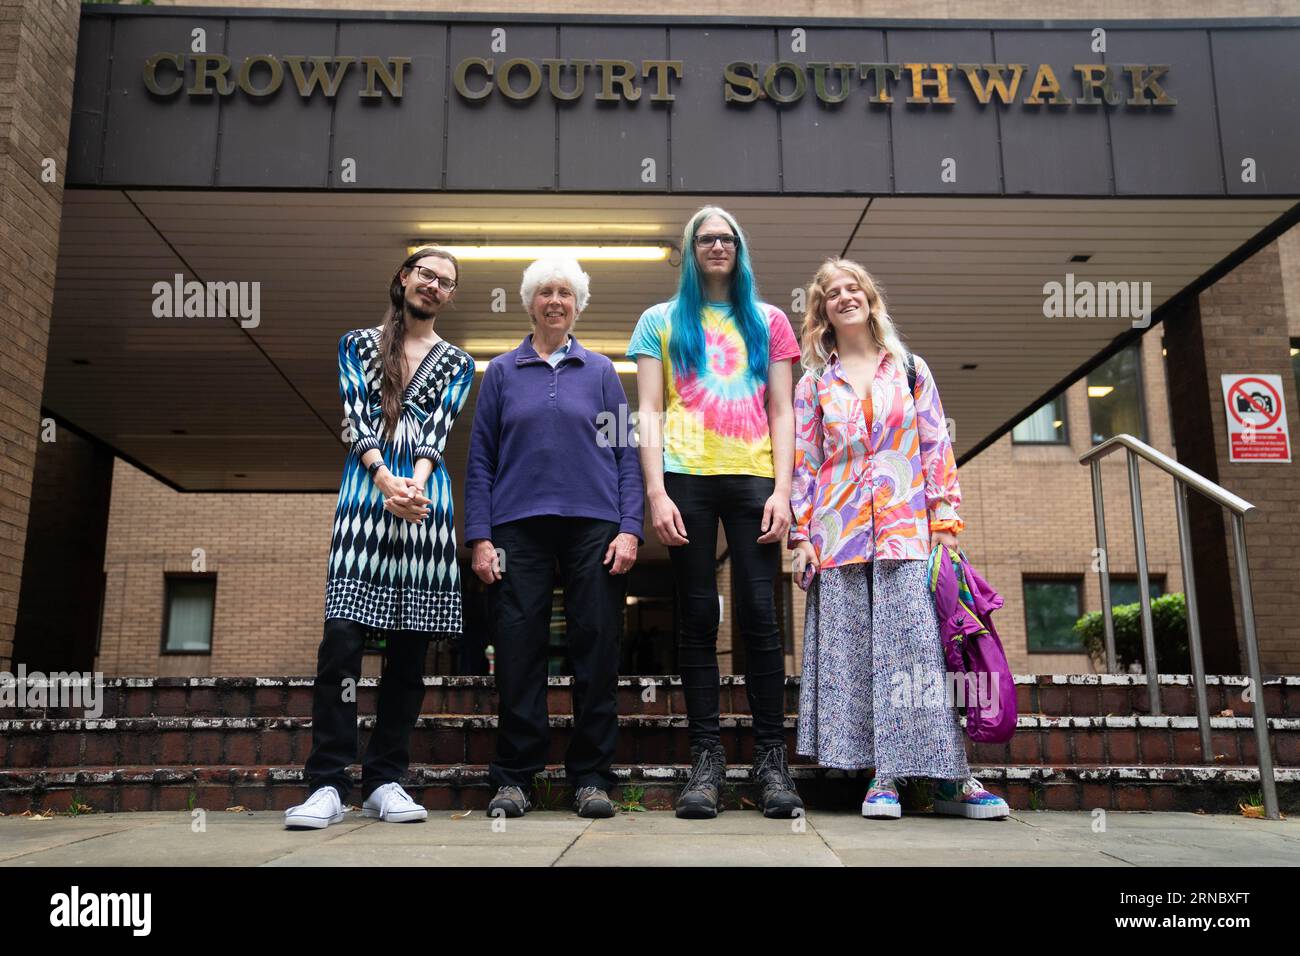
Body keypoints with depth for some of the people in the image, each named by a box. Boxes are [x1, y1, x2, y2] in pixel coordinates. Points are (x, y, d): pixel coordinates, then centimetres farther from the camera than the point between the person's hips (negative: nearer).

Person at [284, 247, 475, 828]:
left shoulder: (457, 363, 16)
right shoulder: (357, 345, 14)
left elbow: (438, 429, 2)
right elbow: (357, 417, 1)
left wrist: (416, 481, -18)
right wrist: (387, 481, -16)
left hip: (425, 494, 1)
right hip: (364, 489, -1)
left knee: (410, 644, 0)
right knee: (342, 634, -12)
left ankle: (384, 781, 7)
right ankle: (327, 784, -7)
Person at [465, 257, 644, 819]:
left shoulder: (601, 372, 13)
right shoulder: (502, 373, 13)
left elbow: (625, 454, 8)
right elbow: (481, 458, 9)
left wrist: (629, 529, -4)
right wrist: (479, 536, -2)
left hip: (593, 527, 0)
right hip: (519, 528, 0)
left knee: (596, 649, 0)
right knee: (519, 650, -1)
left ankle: (591, 777, 9)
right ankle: (514, 777, 9)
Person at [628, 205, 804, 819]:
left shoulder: (767, 321, 18)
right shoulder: (662, 321, 16)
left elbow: (782, 412, 11)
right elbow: (649, 412, 7)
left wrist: (782, 490, -1)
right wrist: (656, 492, -5)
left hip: (753, 479, 1)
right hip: (686, 478, 0)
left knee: (759, 616, -5)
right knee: (697, 619, 0)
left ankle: (771, 759, 1)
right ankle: (706, 759, 5)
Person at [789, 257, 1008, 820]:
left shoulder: (911, 370, 13)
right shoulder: (813, 385, 13)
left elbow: (937, 448, 8)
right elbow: (803, 463, 9)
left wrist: (946, 520, -2)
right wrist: (802, 535, 1)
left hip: (907, 530, -1)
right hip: (840, 535, 1)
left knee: (919, 646, -6)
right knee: (853, 652, -1)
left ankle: (950, 779, 0)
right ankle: (882, 777, 5)